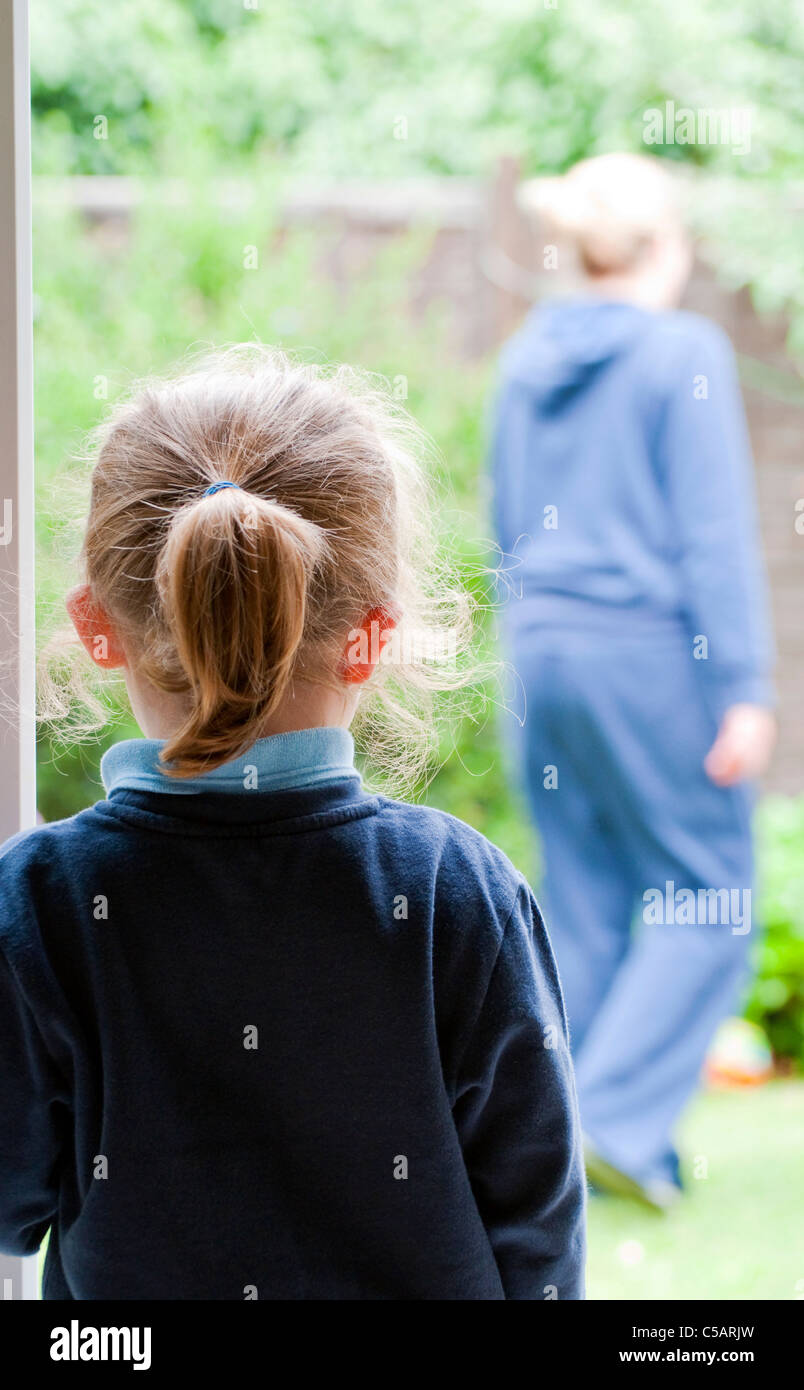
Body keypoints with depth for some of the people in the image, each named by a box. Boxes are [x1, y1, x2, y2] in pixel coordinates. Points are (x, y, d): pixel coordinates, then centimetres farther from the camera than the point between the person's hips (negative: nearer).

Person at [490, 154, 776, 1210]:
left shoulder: (528, 360, 9)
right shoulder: (684, 353, -9)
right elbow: (715, 533, -13)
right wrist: (746, 688, -12)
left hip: (544, 649, 6)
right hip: (651, 648, -6)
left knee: (586, 910, 12)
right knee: (706, 899, 2)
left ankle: (573, 1140, 12)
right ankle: (619, 1119, -9)